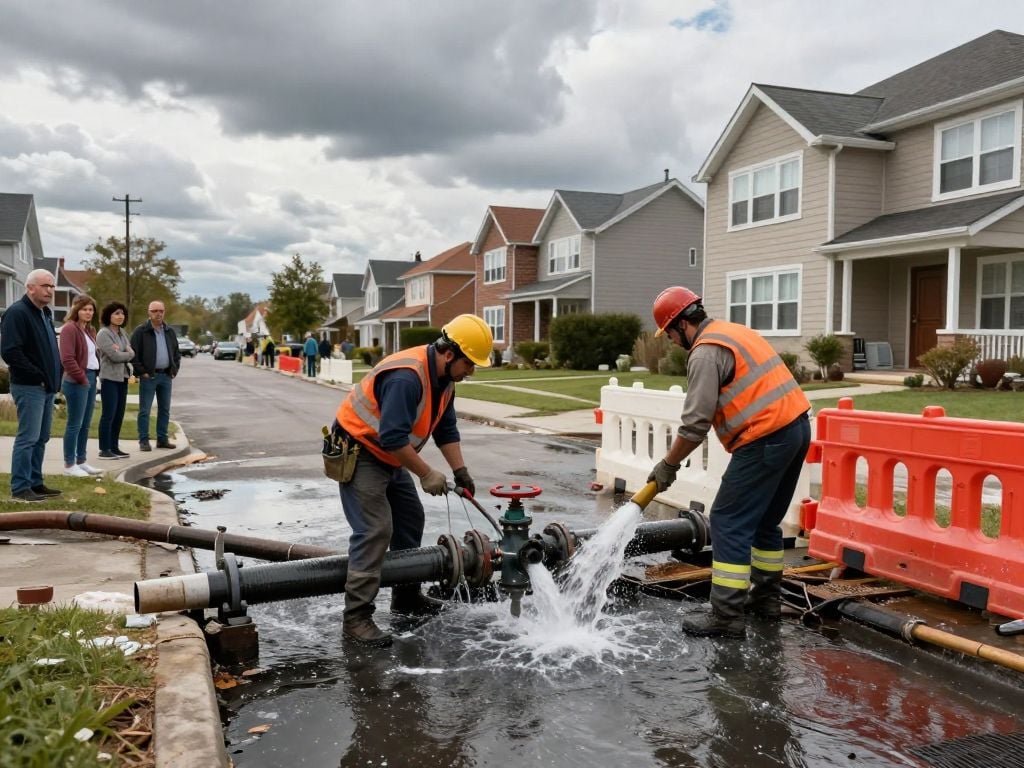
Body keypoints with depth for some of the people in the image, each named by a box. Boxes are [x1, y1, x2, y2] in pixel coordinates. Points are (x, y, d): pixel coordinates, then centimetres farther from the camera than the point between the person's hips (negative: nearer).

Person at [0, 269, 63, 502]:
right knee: (28, 438, -7)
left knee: (41, 438, 13)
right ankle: (20, 488, -1)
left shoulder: (45, 313, 16)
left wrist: (54, 377, 10)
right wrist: (38, 376, -18)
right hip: (29, 387, -9)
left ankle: (35, 483, 21)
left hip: (47, 387, 9)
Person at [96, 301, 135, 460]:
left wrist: (123, 352, -14)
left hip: (123, 377, 8)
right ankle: (104, 450, -1)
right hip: (109, 377, -8)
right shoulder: (104, 333, -10)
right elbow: (115, 356, -18)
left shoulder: (122, 332, 14)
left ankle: (114, 447, 17)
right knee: (109, 414, -6)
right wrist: (127, 353, -1)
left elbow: (131, 353, 6)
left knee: (119, 414, 10)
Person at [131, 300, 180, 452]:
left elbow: (176, 353, 19)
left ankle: (162, 439, 17)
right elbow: (134, 353, -8)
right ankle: (143, 441, 3)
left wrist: (175, 370, 9)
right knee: (144, 410, -2)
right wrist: (141, 372, -12)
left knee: (165, 410, 9)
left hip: (166, 376, 5)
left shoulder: (170, 332, 13)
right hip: (148, 376, -5)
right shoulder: (140, 331, -4)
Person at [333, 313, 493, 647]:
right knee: (374, 530, -17)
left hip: (388, 457, 10)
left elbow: (446, 429, 11)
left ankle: (407, 596, 31)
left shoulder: (444, 378, 2)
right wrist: (427, 474, -26)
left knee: (410, 519, 16)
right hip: (357, 452, -10)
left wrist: (460, 470, 3)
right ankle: (356, 618, -12)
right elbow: (393, 437, -34)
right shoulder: (407, 376, -30)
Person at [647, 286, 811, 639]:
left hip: (766, 439, -10)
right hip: (797, 425, 10)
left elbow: (695, 423, -14)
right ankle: (766, 597, 32)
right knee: (765, 519, 21)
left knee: (730, 523, -5)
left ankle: (727, 617, -3)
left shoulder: (705, 352, -11)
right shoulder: (735, 331, 20)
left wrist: (667, 465, -3)